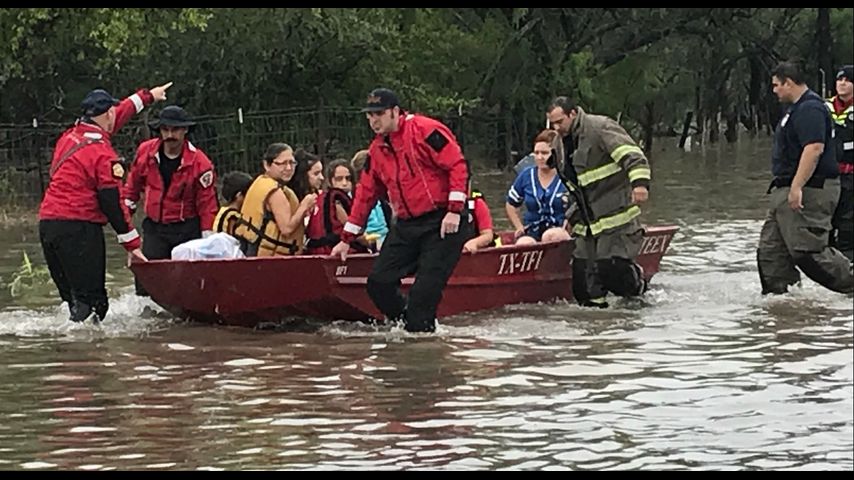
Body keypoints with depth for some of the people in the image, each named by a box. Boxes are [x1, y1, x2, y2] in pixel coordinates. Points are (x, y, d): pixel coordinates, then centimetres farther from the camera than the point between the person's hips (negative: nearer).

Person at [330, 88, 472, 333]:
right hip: (407, 225, 8)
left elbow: (457, 166, -14)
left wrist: (454, 211, -19)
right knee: (379, 283, -1)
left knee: (425, 290, -14)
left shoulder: (426, 131, -10)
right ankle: (409, 322, 15)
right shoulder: (377, 150, 14)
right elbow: (366, 194, 20)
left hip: (443, 223, -8)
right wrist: (347, 239, 20)